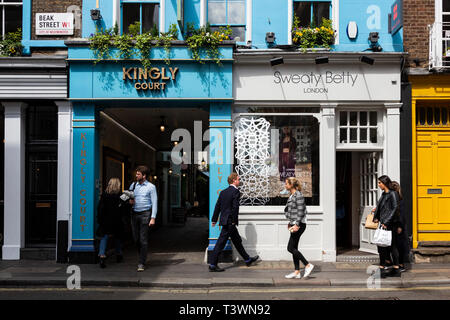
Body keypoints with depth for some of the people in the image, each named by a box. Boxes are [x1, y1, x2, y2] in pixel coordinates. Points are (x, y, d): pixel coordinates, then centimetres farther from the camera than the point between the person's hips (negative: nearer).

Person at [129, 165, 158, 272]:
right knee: (136, 238, 6)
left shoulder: (151, 187, 0)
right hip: (134, 213, 5)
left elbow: (154, 202, -3)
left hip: (145, 213, -5)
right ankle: (143, 256, 26)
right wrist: (130, 201, -2)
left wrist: (153, 218, -11)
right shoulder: (133, 185, 13)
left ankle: (141, 263, -5)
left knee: (143, 239, -7)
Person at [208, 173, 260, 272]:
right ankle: (212, 265, -1)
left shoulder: (223, 192, 11)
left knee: (237, 241, 18)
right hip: (230, 221, -9)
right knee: (221, 243, -5)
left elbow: (218, 206, 13)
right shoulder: (236, 191, -12)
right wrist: (234, 221, -12)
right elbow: (235, 207, -19)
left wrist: (214, 219, 17)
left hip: (224, 220, 9)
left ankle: (247, 260, 31)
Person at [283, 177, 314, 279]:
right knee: (294, 248, 9)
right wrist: (291, 222, 20)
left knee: (291, 248, -7)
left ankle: (308, 265, -1)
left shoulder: (298, 195, -15)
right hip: (294, 224, 10)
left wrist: (296, 224, -22)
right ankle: (297, 272, 14)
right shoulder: (292, 195, 13)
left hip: (299, 225, -10)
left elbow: (300, 211, -19)